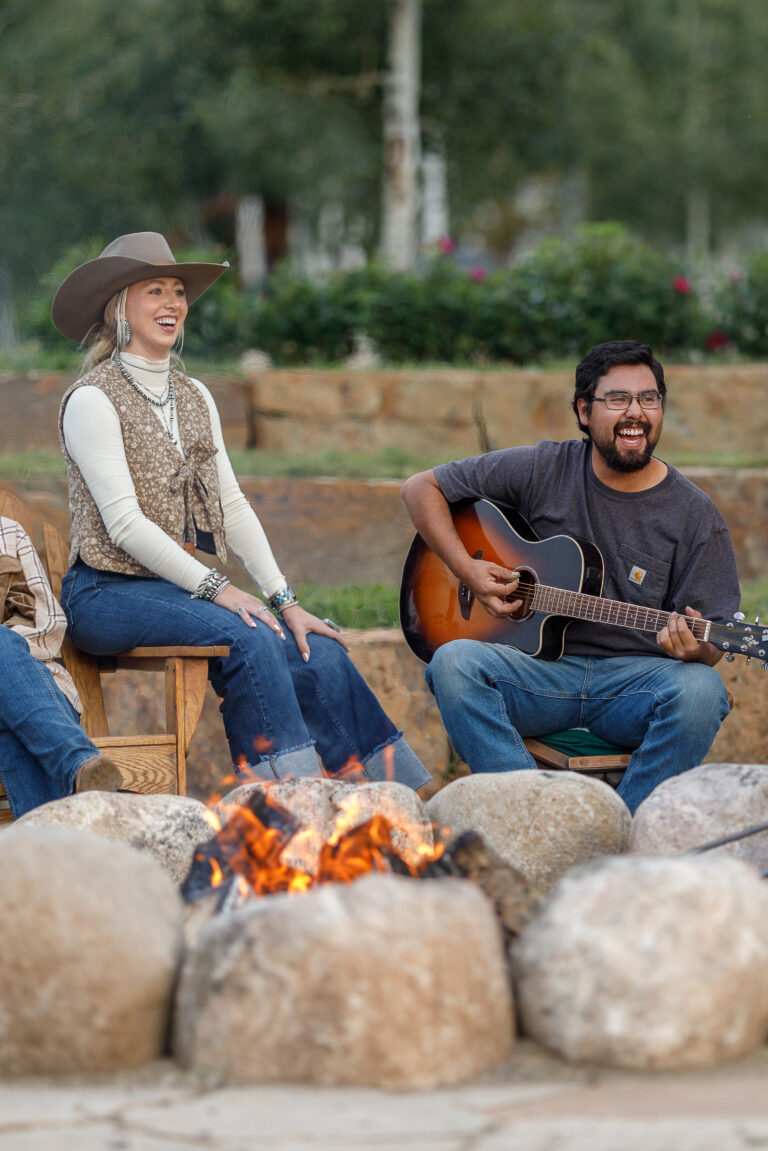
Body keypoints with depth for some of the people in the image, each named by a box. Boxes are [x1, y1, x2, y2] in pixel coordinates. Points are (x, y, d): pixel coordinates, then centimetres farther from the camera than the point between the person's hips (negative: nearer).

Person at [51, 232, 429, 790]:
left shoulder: (195, 397, 16)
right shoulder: (92, 399, -8)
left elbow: (233, 507, 11)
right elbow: (124, 523, -16)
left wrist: (285, 599, -1)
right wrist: (215, 588, -21)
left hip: (183, 585, 7)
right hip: (111, 592, -7)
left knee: (321, 653, -14)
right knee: (247, 638, -31)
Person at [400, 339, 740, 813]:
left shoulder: (696, 515, 1)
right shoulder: (542, 471, 3)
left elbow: (710, 648, 1)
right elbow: (422, 488, 10)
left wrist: (694, 649, -24)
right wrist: (467, 570, -2)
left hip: (635, 677, -1)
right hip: (541, 666, 1)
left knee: (701, 689, -34)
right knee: (452, 662, -29)